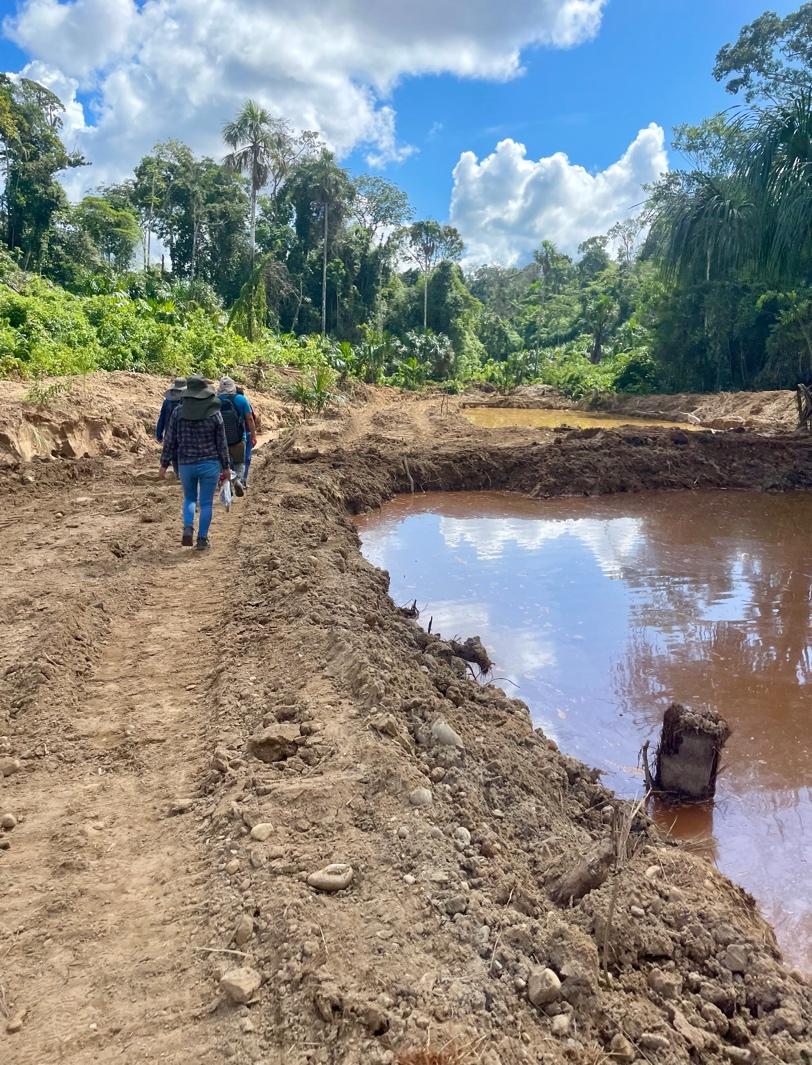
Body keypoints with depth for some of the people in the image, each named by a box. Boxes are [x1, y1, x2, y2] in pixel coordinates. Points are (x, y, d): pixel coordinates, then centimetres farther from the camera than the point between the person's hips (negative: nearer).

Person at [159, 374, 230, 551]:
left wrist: (164, 464, 9)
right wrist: (226, 467, 5)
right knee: (206, 503, 8)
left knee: (189, 498, 21)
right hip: (210, 463, -1)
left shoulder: (178, 412, -4)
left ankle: (188, 528, 0)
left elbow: (169, 440, -1)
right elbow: (221, 443, -3)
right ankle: (202, 539, 9)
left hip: (186, 464, 2)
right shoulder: (214, 412, -6)